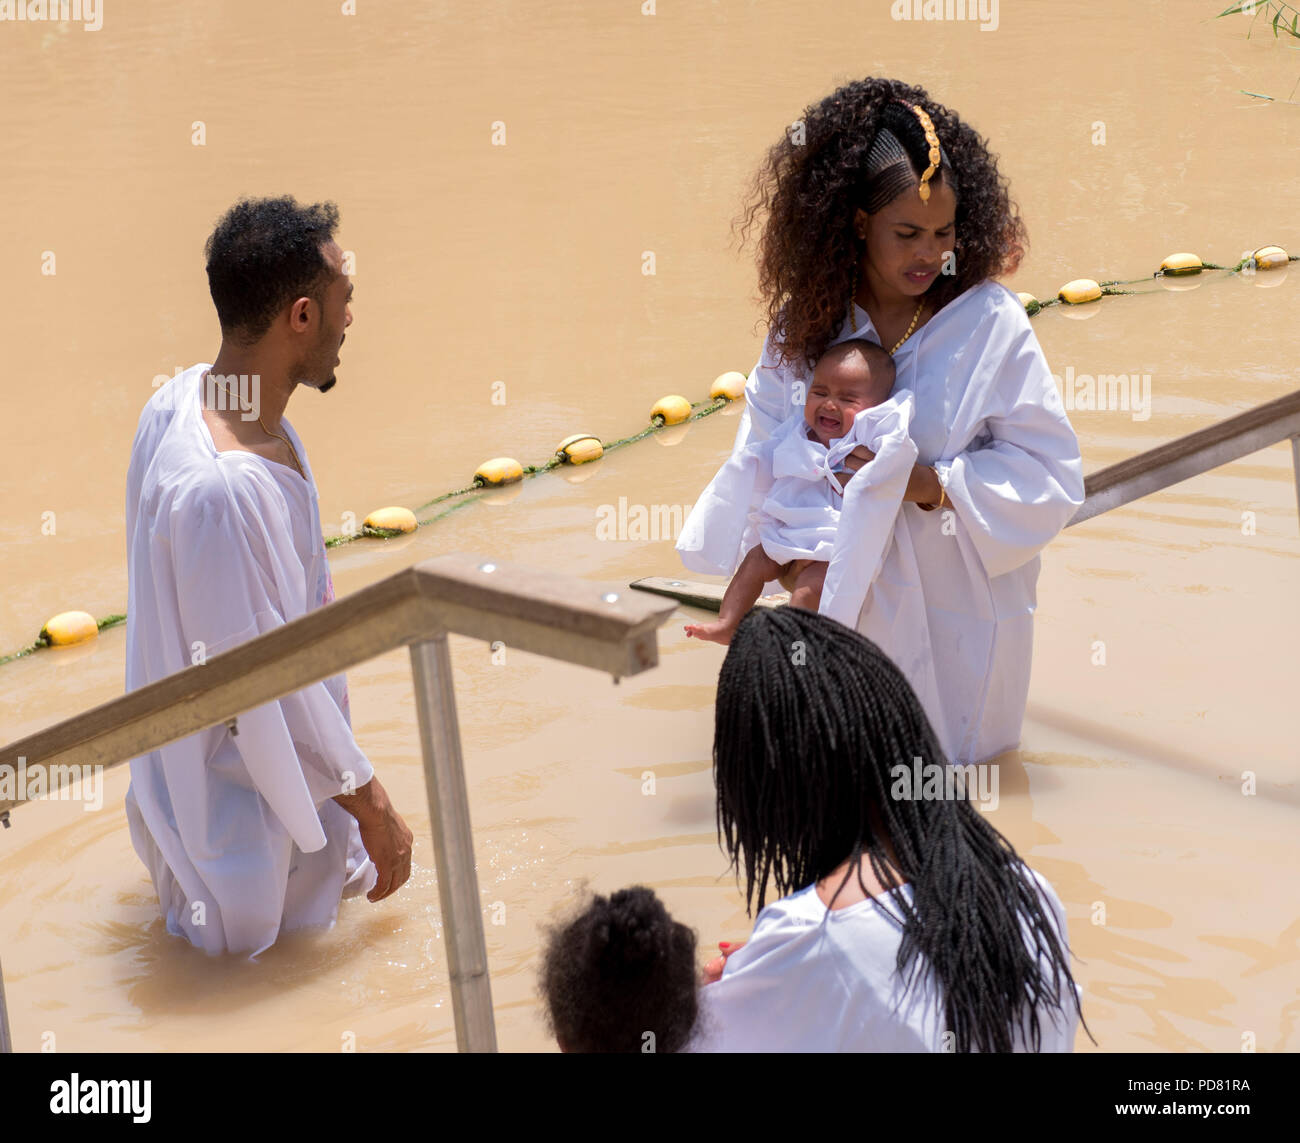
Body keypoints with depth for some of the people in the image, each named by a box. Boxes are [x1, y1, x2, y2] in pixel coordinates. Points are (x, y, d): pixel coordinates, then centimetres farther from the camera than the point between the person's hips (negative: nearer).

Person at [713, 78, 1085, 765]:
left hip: (958, 602, -2)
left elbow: (1049, 472, -14)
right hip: (850, 595, 3)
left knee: (955, 749, 11)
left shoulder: (990, 322, -16)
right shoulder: (807, 321, -4)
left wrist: (933, 485, -25)